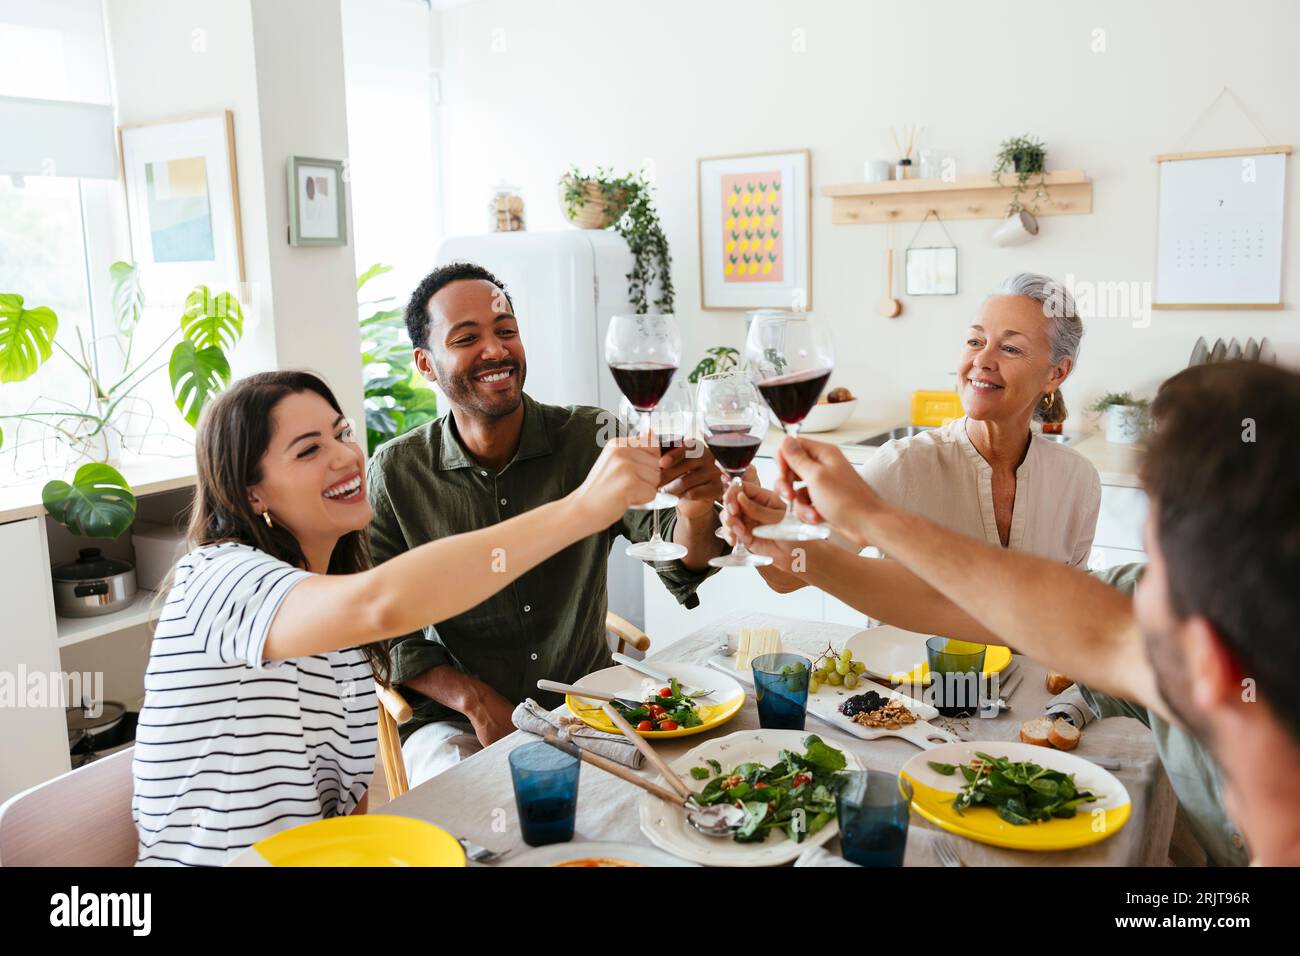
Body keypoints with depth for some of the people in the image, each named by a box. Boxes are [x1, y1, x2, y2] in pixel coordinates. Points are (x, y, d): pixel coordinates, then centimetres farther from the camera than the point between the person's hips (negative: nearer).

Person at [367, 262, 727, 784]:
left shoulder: (592, 438, -7)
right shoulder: (395, 472, -6)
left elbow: (681, 566, -18)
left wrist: (695, 510, -42)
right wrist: (474, 700, -15)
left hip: (587, 702, 2)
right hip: (455, 720, -1)